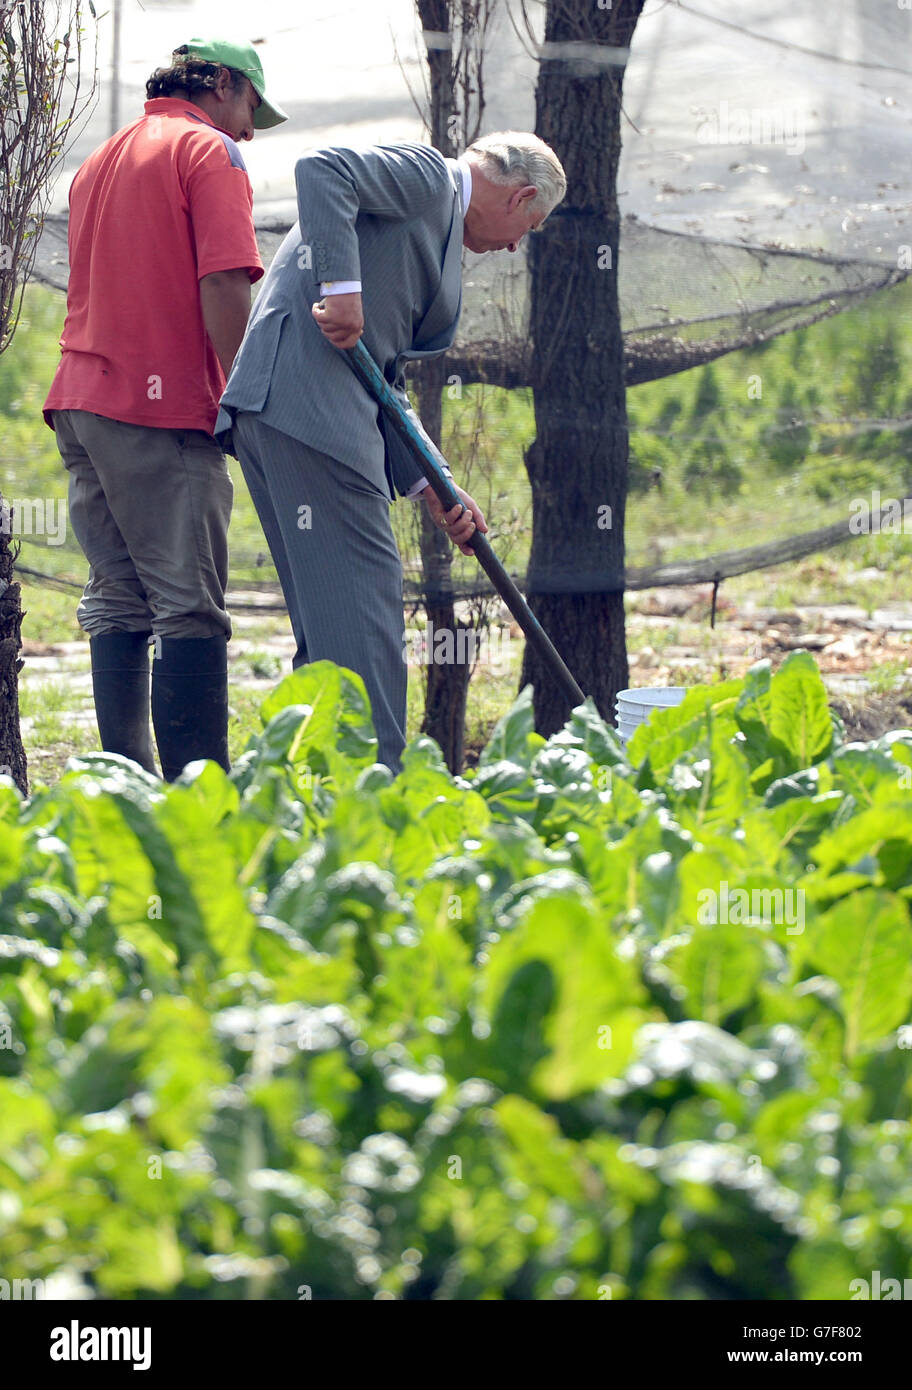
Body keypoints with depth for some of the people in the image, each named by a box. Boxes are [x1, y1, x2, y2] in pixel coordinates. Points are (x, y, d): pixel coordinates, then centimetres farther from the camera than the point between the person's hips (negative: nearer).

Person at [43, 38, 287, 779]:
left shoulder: (102, 160, 24)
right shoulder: (209, 152, -2)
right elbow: (224, 286, -14)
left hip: (82, 397, 8)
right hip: (165, 402, -8)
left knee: (117, 601, 8)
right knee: (188, 606, -10)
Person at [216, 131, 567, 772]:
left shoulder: (439, 225, 30)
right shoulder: (429, 178, 3)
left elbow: (385, 379, 26)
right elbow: (323, 168, -16)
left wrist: (428, 486, 17)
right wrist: (342, 285, -23)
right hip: (307, 399, -10)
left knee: (332, 617, 12)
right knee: (361, 604, -11)